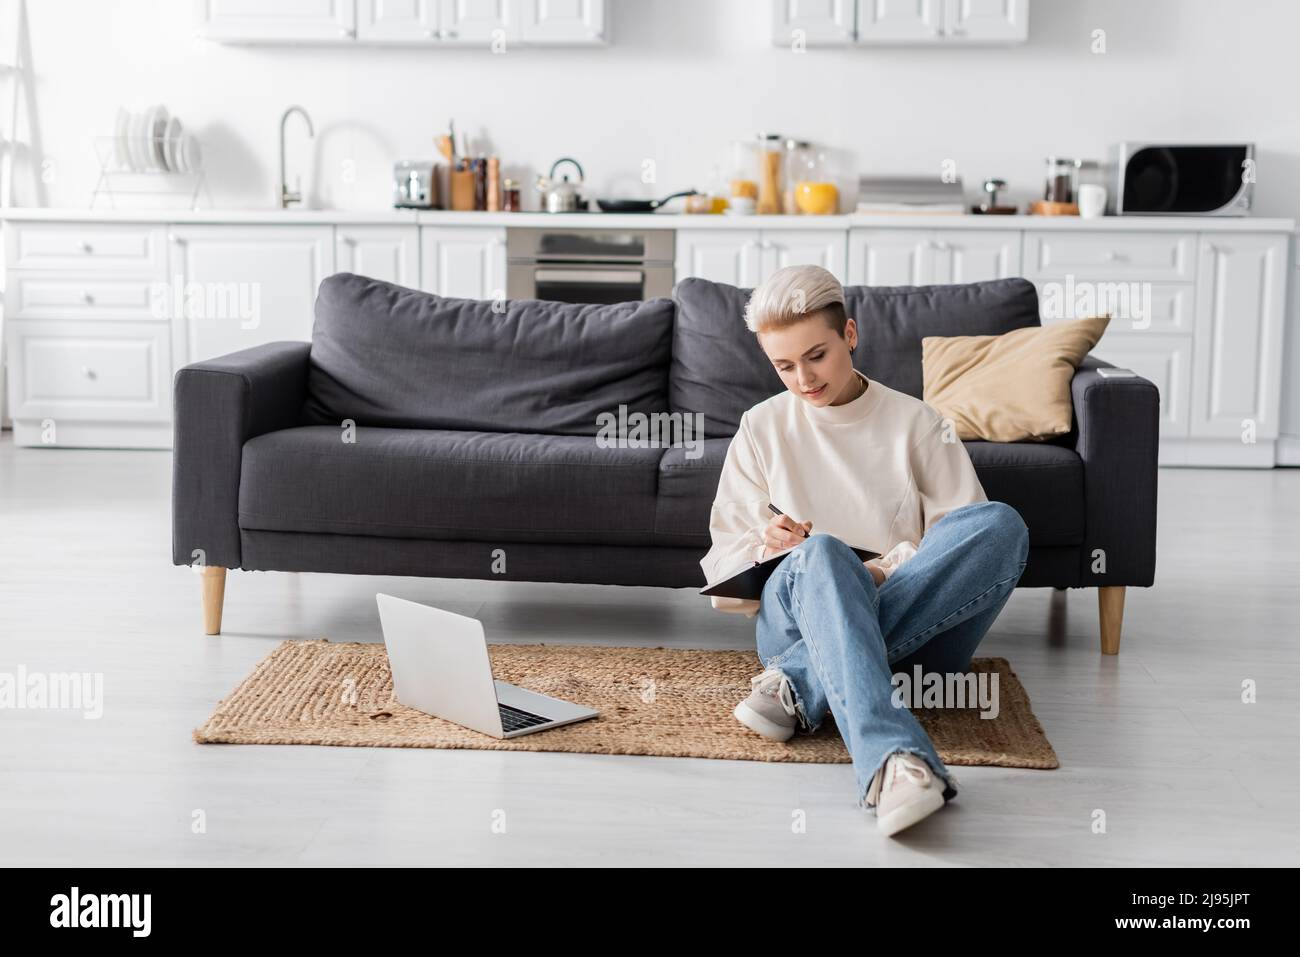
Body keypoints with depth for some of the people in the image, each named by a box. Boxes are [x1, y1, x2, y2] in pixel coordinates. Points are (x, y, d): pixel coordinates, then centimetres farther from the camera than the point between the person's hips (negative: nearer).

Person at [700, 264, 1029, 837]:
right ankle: (892, 763, -62)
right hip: (797, 615, 0)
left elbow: (973, 548, 7)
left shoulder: (917, 424, 15)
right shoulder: (762, 429, 18)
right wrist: (771, 550, -7)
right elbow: (723, 563, 16)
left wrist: (886, 573, -10)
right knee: (823, 554, -37)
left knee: (1002, 523, -29)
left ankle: (799, 688, -36)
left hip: (917, 624, 1)